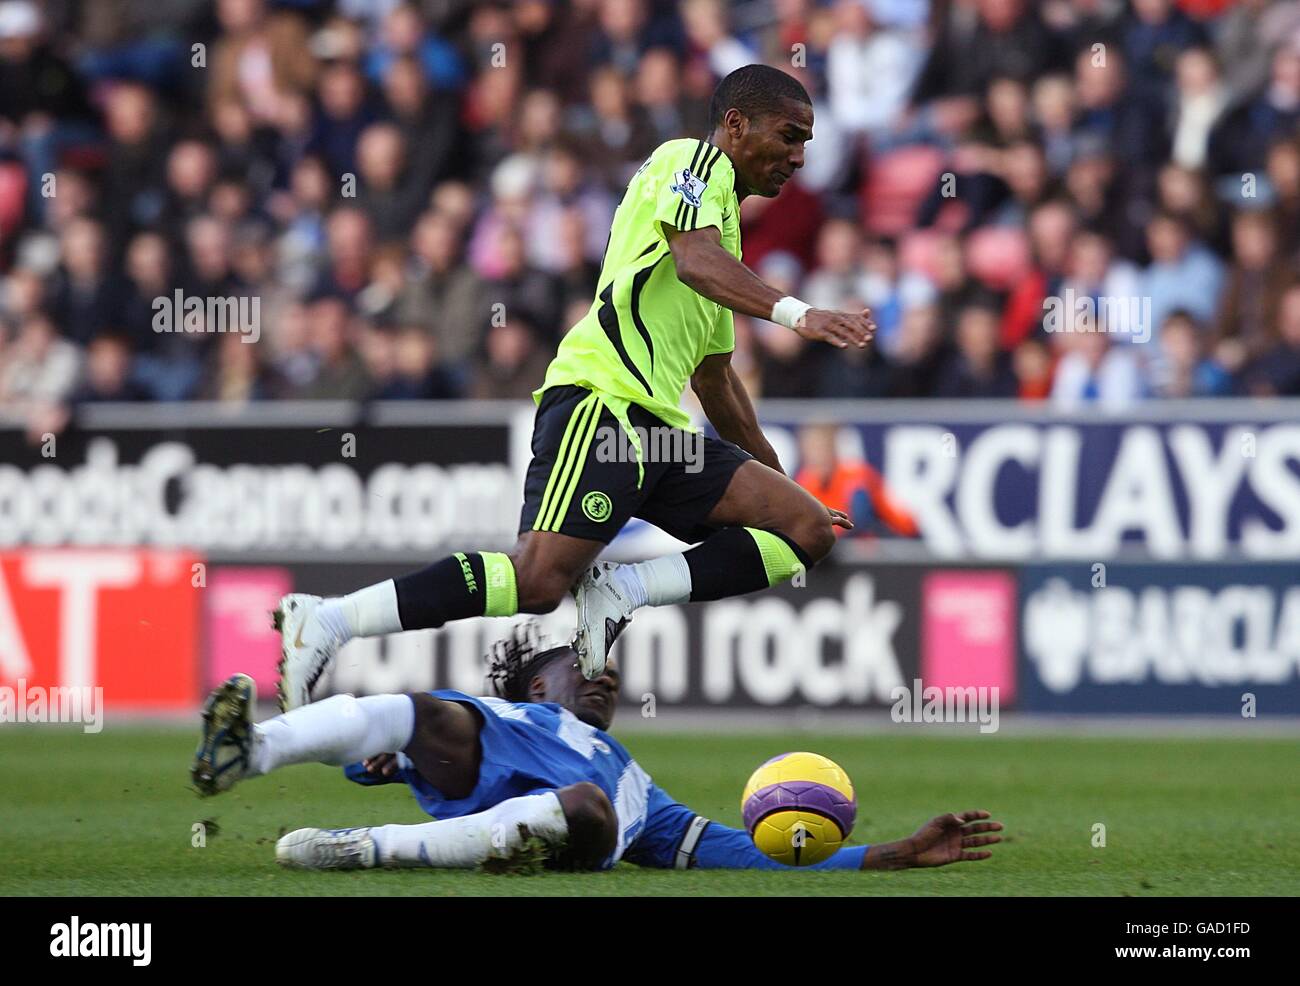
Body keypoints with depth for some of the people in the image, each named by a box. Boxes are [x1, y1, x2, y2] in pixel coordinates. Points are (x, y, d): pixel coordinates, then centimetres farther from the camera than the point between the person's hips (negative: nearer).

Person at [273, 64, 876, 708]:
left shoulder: (726, 217, 31)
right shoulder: (693, 161, 4)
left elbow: (713, 376, 38)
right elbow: (692, 259, -19)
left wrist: (777, 477, 39)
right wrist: (795, 313, -31)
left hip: (657, 427, 10)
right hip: (600, 401, -10)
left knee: (809, 530, -3)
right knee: (540, 578, -26)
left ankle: (620, 590, -13)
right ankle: (324, 623, -20)